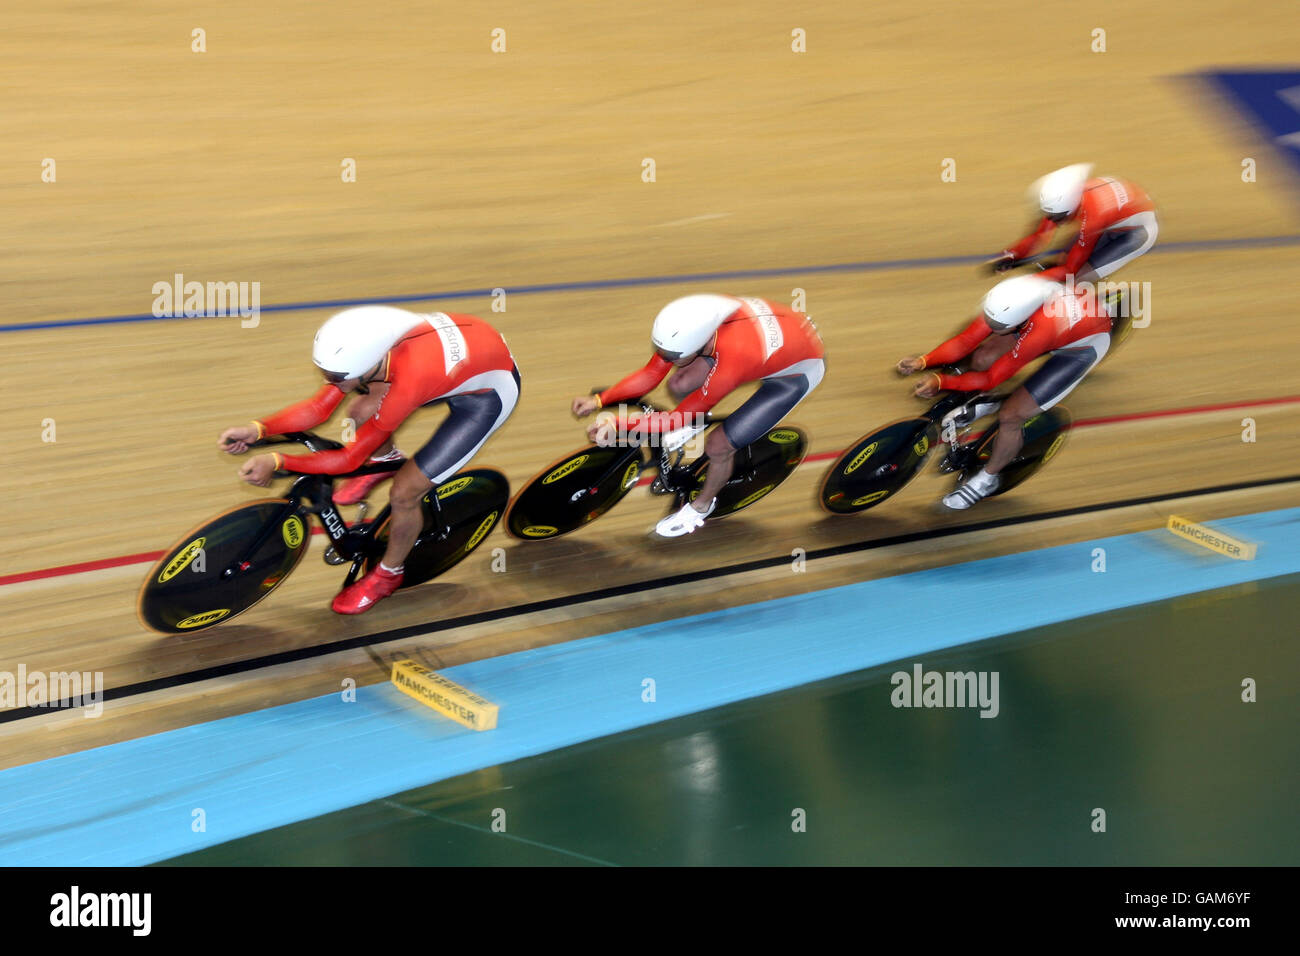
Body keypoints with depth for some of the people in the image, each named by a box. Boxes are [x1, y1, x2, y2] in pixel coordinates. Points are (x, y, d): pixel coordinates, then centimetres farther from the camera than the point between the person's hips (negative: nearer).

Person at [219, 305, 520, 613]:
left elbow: (349, 459, -29)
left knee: (404, 493, -7)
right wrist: (257, 429, -23)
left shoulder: (405, 387, -39)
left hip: (488, 394, -7)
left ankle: (388, 575, 21)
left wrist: (276, 462, -30)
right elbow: (318, 407, -11)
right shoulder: (366, 344, -20)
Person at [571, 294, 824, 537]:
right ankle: (696, 422, 29)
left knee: (718, 446, -12)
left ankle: (701, 506, 20)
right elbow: (651, 374, -11)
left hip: (799, 369, -6)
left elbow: (679, 418, -30)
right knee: (679, 386, -7)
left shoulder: (731, 365, -42)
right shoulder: (687, 323, -24)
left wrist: (620, 425, -33)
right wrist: (599, 400, -19)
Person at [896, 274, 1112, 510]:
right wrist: (923, 361, -28)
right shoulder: (1008, 300, -27)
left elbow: (992, 378, -31)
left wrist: (941, 382, -31)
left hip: (1084, 345, -6)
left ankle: (987, 479, 14)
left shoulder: (1040, 331, -43)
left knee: (1010, 416, -11)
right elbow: (966, 341, -17)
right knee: (982, 358, -6)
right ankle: (987, 403, 29)